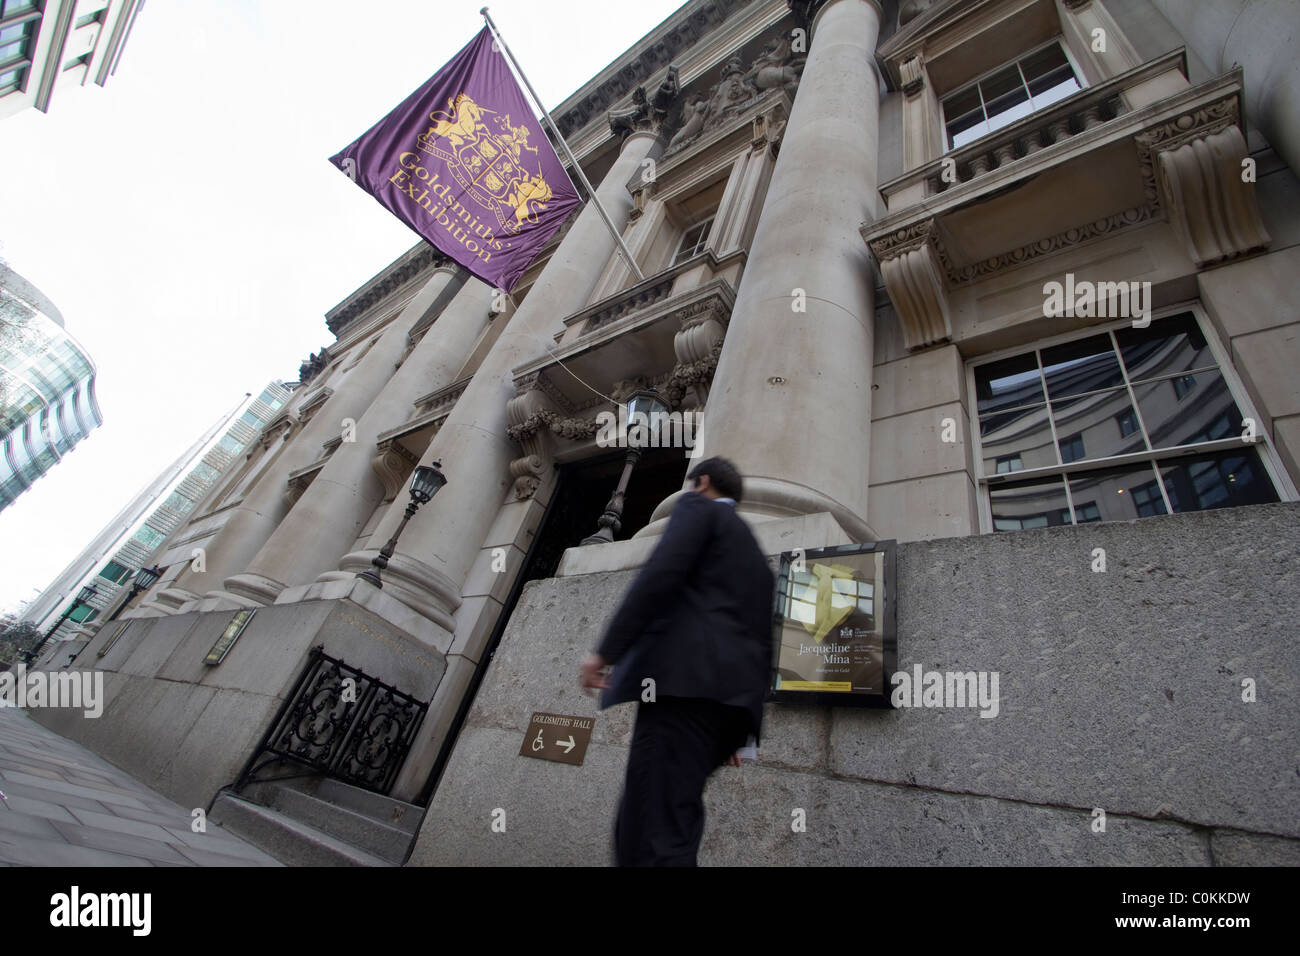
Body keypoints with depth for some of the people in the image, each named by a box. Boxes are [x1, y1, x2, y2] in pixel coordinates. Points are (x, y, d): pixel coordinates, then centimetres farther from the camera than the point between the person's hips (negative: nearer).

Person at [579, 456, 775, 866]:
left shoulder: (698, 506, 10)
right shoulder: (754, 550, 32)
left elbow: (661, 573, -10)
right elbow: (762, 638, 28)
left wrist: (605, 650, -11)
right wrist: (733, 735, 30)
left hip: (687, 676, -9)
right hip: (734, 693, 9)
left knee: (654, 840, -10)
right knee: (638, 832, 13)